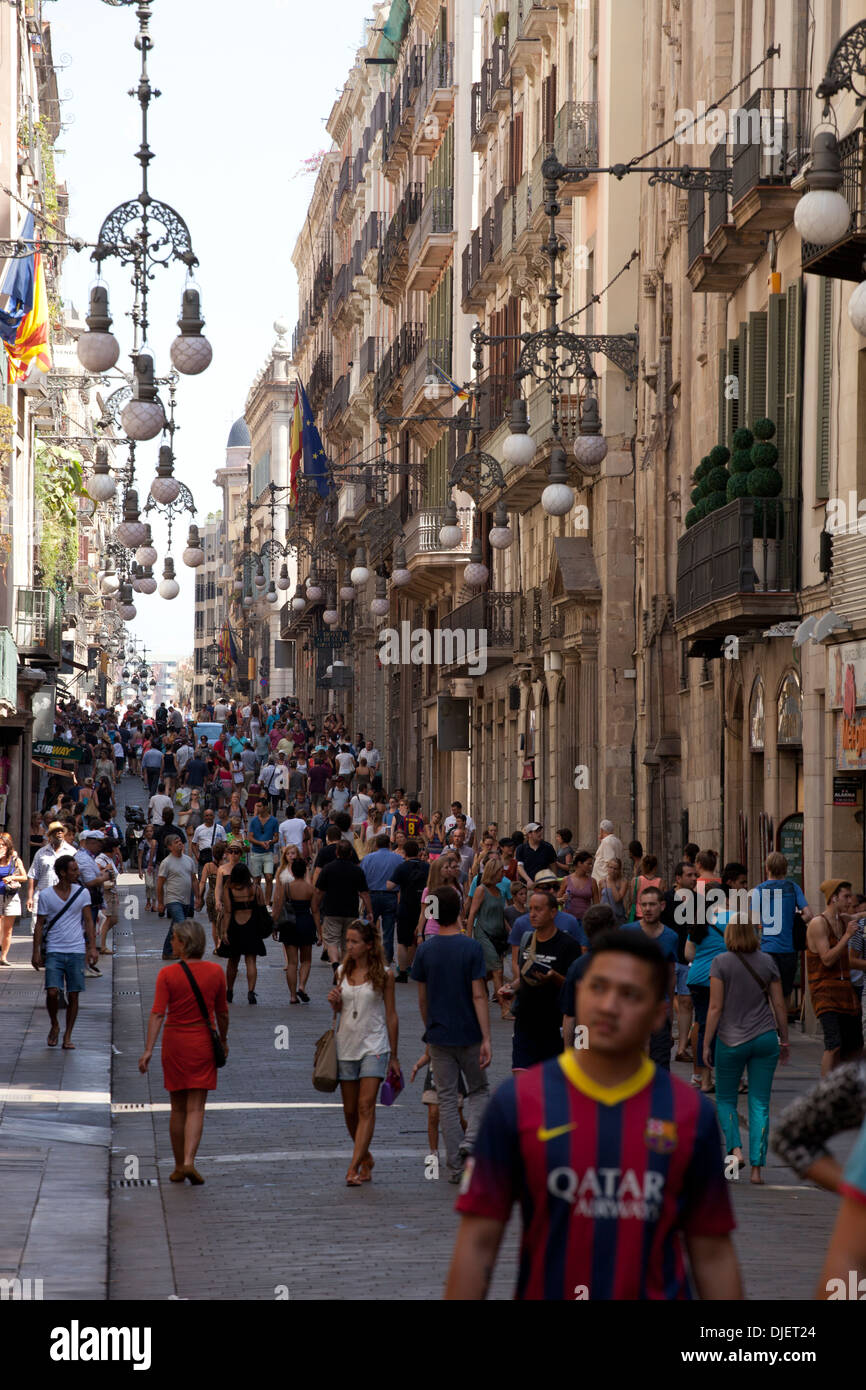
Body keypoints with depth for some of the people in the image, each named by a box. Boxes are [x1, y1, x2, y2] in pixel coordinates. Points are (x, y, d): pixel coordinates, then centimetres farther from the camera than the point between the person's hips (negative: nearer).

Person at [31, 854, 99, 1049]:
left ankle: (67, 1036, 12)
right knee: (52, 992, -13)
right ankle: (54, 1026, 12)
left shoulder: (82, 892, 4)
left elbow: (88, 921, 8)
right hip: (54, 951, -2)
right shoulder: (46, 895, -1)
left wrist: (92, 947, 1)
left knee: (73, 995, 1)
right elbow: (40, 925, 4)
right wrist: (36, 952, 0)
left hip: (76, 951, 2)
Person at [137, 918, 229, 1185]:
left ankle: (179, 1167, 18)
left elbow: (158, 1013, -15)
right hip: (203, 1043, 0)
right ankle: (189, 1162, -19)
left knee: (178, 1108, 12)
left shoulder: (167, 974, -9)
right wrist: (223, 1040, 22)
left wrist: (148, 1049, -16)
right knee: (196, 1109, -1)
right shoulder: (215, 972, -3)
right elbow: (222, 1012, 7)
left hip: (175, 1042, 0)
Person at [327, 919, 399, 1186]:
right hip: (346, 1045, 4)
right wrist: (334, 1001, -5)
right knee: (350, 1111, 8)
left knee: (366, 1107, -14)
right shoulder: (342, 972, 7)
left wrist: (393, 1056, 2)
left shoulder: (383, 974, -3)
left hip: (374, 1046, -4)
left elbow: (391, 1016, 1)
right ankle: (366, 1158, 28)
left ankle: (354, 1168, -18)